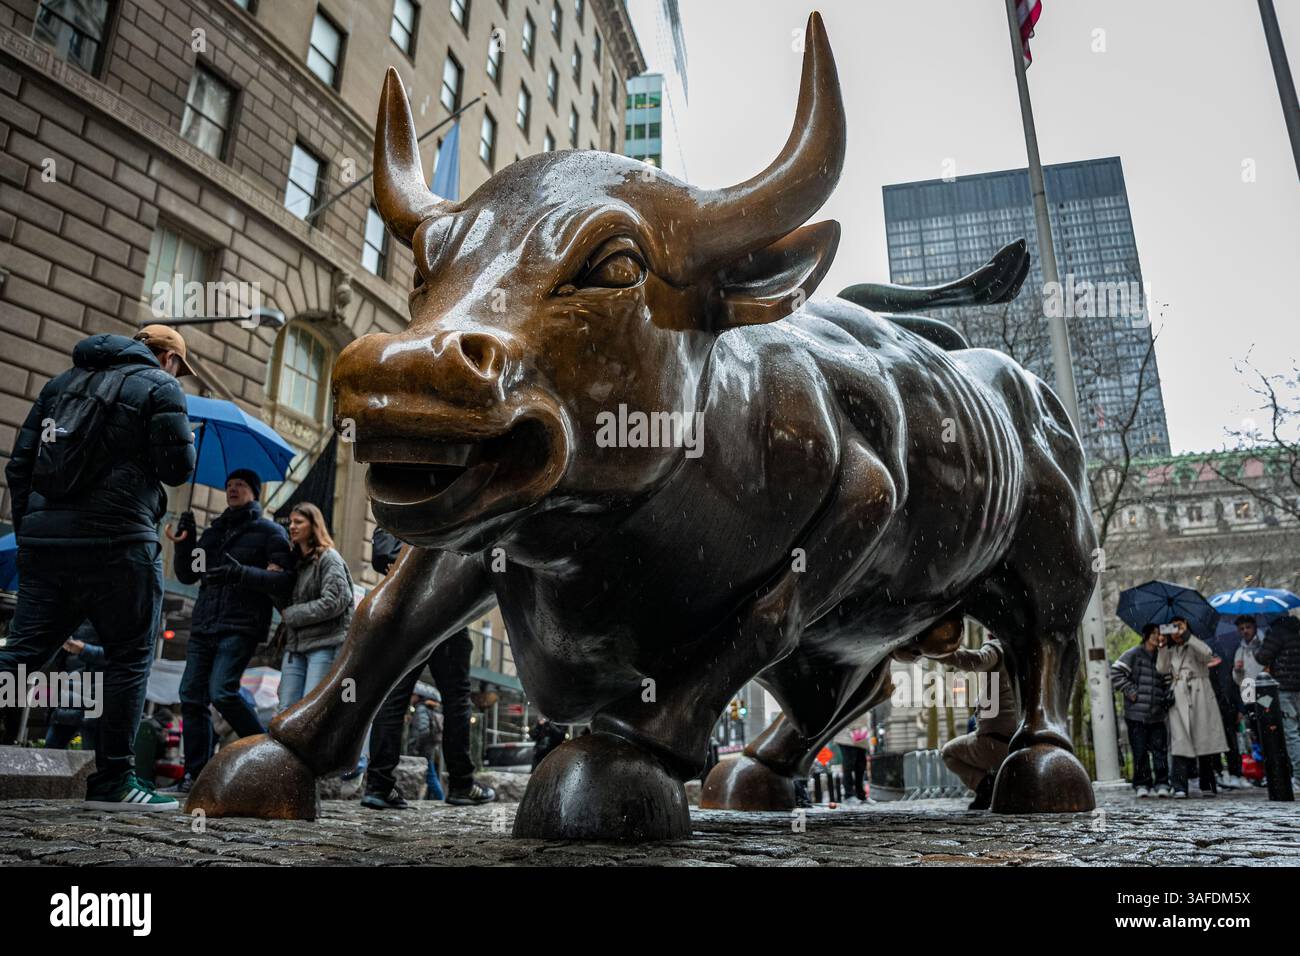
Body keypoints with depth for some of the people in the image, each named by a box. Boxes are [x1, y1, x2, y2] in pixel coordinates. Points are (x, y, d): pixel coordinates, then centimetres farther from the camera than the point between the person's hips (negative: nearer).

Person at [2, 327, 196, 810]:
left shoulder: (62, 382, 21)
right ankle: (113, 779, 5)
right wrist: (186, 443, 14)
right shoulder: (160, 387, 1)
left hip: (42, 539, 6)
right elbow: (177, 468, -7)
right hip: (116, 542, -6)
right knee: (129, 658, 2)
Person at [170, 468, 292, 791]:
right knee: (191, 696, 0)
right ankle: (195, 774, 8)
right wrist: (184, 543, 4)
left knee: (222, 691, -20)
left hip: (241, 625, -6)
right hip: (203, 626, 6)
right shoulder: (214, 531, 23)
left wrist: (242, 573, -23)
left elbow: (285, 579, -7)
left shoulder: (269, 531, 5)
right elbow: (186, 576, 21)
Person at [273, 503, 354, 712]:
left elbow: (334, 602, -14)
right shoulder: (294, 561, 19)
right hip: (295, 646, 7)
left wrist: (291, 615, -7)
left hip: (325, 644, -7)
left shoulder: (328, 557, -3)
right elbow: (286, 605, 19)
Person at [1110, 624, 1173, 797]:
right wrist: (1130, 691, -8)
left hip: (1157, 713, 4)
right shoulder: (1133, 654, -1)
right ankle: (1142, 784, 8)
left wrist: (1166, 698, 8)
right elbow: (1116, 673, -5)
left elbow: (1167, 682, 23)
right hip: (1136, 713, -4)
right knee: (1140, 750, 1)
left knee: (1160, 749, -1)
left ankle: (1162, 783, 6)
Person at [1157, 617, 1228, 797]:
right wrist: (1163, 646, -5)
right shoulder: (1170, 651, 19)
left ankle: (1208, 786, 7)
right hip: (1178, 698, 2)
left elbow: (1208, 654, -14)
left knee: (1204, 738, -2)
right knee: (1180, 740, -8)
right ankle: (1180, 787, -14)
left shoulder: (1195, 646, 9)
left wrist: (1186, 635, -14)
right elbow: (1162, 669, 4)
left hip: (1199, 695, -2)